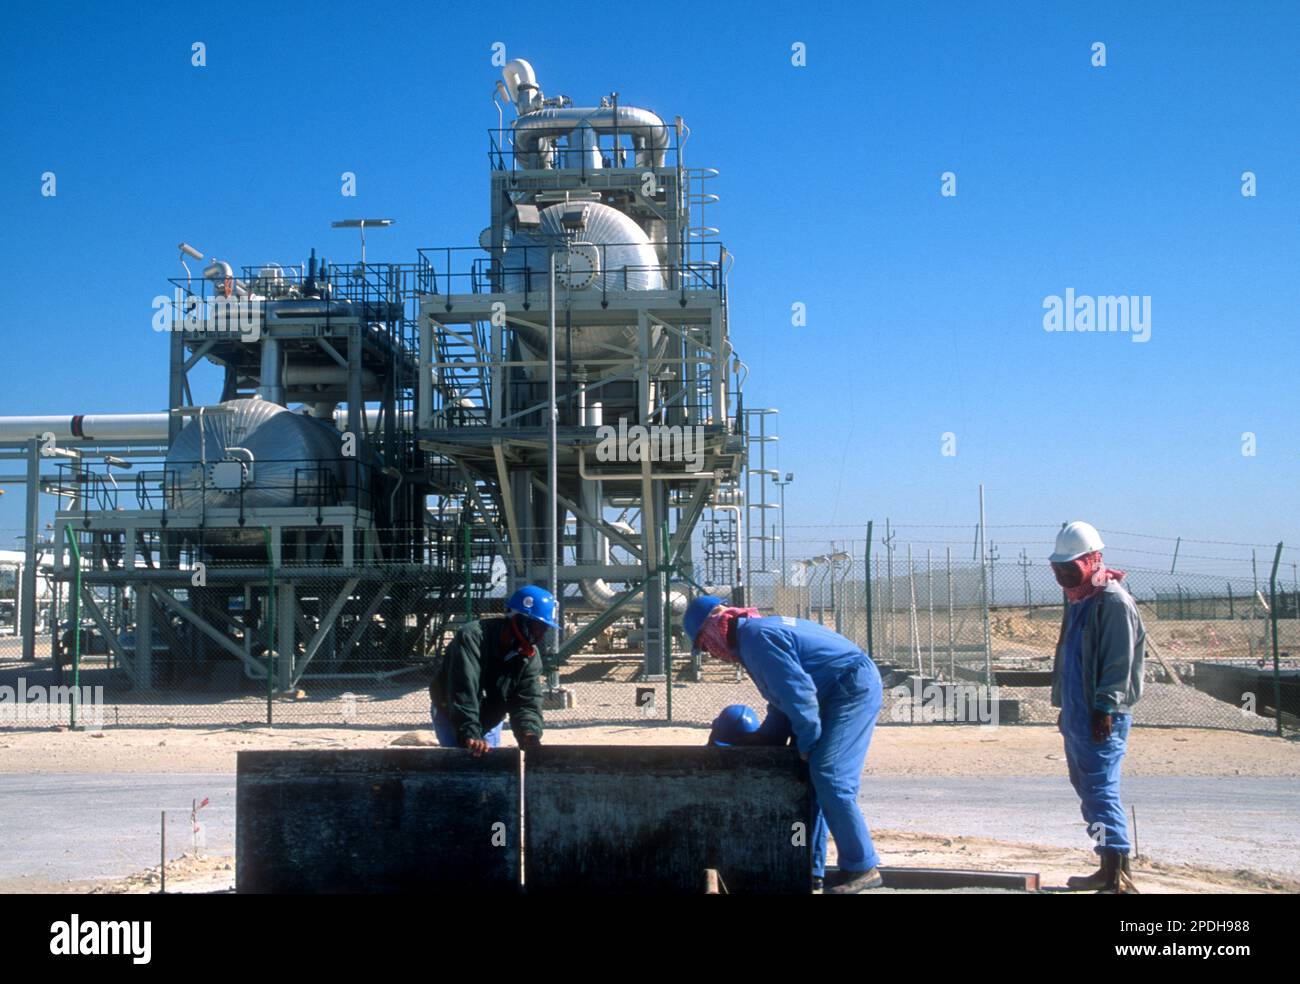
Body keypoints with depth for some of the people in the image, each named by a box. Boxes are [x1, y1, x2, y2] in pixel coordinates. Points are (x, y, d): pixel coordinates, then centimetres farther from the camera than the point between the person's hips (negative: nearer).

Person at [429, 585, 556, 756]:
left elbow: (527, 701, -21)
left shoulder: (530, 656, -16)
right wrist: (471, 736, -52)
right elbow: (463, 694, -42)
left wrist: (529, 733, -43)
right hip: (451, 716, -5)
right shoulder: (472, 637, -35)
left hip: (490, 719, 5)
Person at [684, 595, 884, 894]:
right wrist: (753, 742, 20)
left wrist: (807, 745, -13)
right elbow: (783, 699, 23)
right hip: (842, 694, 11)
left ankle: (861, 867, -9)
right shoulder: (758, 632, 16)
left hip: (855, 689, -11)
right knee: (811, 778, 9)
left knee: (829, 777, -16)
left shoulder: (757, 638, -17)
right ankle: (811, 869, 12)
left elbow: (798, 691, -22)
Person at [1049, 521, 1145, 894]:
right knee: (1087, 789, 12)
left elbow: (1119, 662, -18)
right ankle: (1111, 871, 19)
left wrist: (1105, 709, -21)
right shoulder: (1078, 602, 17)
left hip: (1103, 717, -10)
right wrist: (1064, 706, 22)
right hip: (1078, 714, 10)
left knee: (1100, 790, -13)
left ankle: (1118, 874, -12)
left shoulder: (1113, 602, -12)